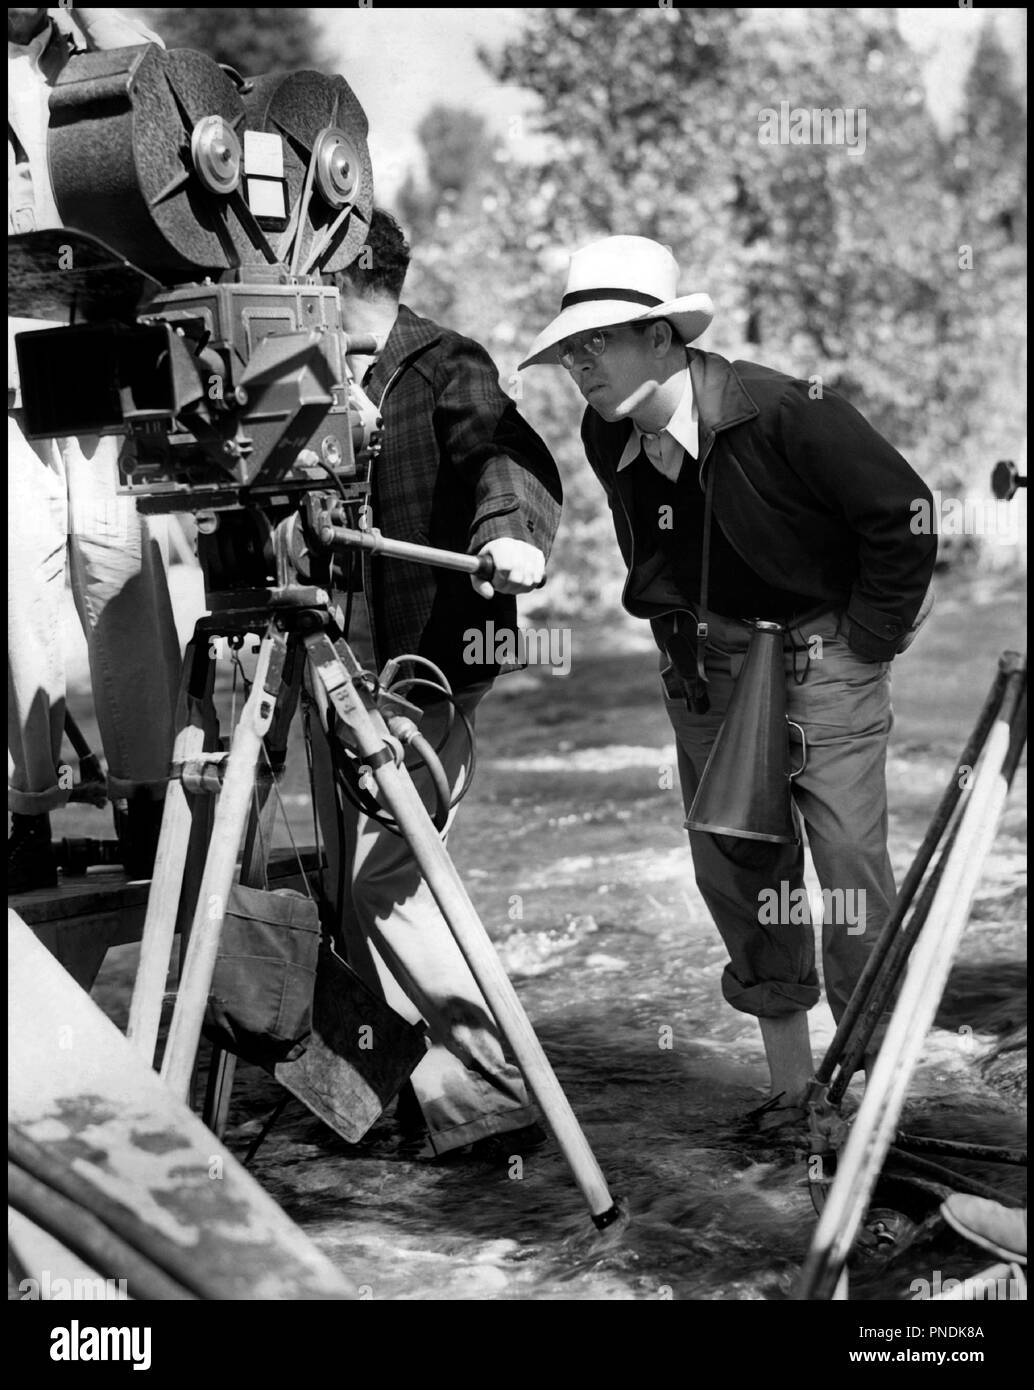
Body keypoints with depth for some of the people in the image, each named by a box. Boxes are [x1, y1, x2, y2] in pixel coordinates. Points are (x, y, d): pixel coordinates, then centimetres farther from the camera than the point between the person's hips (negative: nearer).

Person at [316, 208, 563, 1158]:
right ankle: (403, 1084, 23)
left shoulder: (443, 366, -7)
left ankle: (485, 1099, -4)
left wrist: (511, 527, -41)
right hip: (344, 668, 8)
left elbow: (512, 455, -22)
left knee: (385, 879, -13)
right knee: (350, 883, 10)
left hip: (427, 663, -8)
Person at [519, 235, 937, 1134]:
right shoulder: (609, 442, -1)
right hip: (704, 672, 6)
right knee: (735, 875, 7)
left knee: (852, 869, -9)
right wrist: (682, 635, 11)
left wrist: (866, 645, -10)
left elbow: (902, 515, -14)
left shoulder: (787, 413, -20)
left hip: (823, 662, -6)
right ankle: (790, 1083, 21)